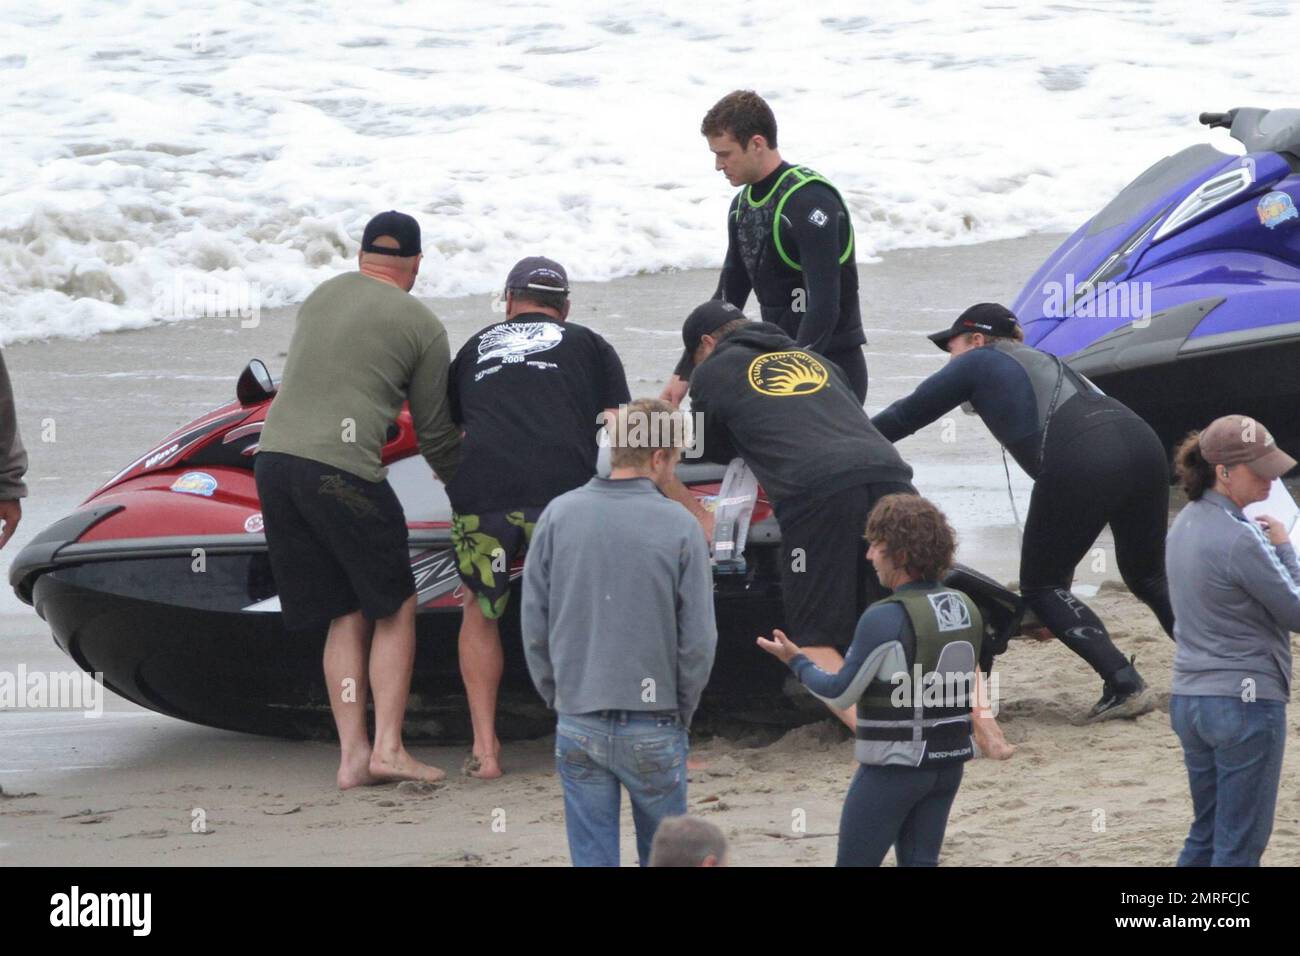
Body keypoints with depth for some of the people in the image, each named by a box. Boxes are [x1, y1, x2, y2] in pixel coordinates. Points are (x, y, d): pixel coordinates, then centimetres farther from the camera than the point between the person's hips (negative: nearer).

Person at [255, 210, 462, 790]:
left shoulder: (321, 296, 19)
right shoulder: (422, 327, 5)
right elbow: (435, 433, 10)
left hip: (272, 457, 5)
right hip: (340, 470, -5)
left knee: (346, 616, 11)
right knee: (395, 610, 7)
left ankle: (352, 755, 5)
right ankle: (388, 747, -3)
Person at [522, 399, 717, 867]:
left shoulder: (559, 515, -2)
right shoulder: (679, 527, -10)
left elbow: (534, 623, 2)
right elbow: (698, 639, -8)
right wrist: (681, 713, 7)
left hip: (578, 726, 2)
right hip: (653, 730, -2)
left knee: (592, 858, 6)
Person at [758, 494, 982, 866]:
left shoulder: (886, 619, -19)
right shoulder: (966, 610, 3)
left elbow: (841, 693, -12)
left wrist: (796, 661, 3)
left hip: (895, 765, -7)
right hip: (948, 764, 7)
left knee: (854, 862, 0)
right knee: (920, 862, 10)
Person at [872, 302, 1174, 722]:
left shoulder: (977, 361, 19)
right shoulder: (1045, 361, 37)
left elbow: (906, 415, 26)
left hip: (1080, 463, -7)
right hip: (1142, 443, 7)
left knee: (1042, 586, 9)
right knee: (1149, 578, 23)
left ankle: (1125, 685, -4)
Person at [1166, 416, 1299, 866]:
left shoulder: (1185, 525, 8)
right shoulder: (1239, 540, -20)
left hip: (1189, 698, 9)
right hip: (1245, 700, -9)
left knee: (1205, 834, 17)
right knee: (1240, 845, 0)